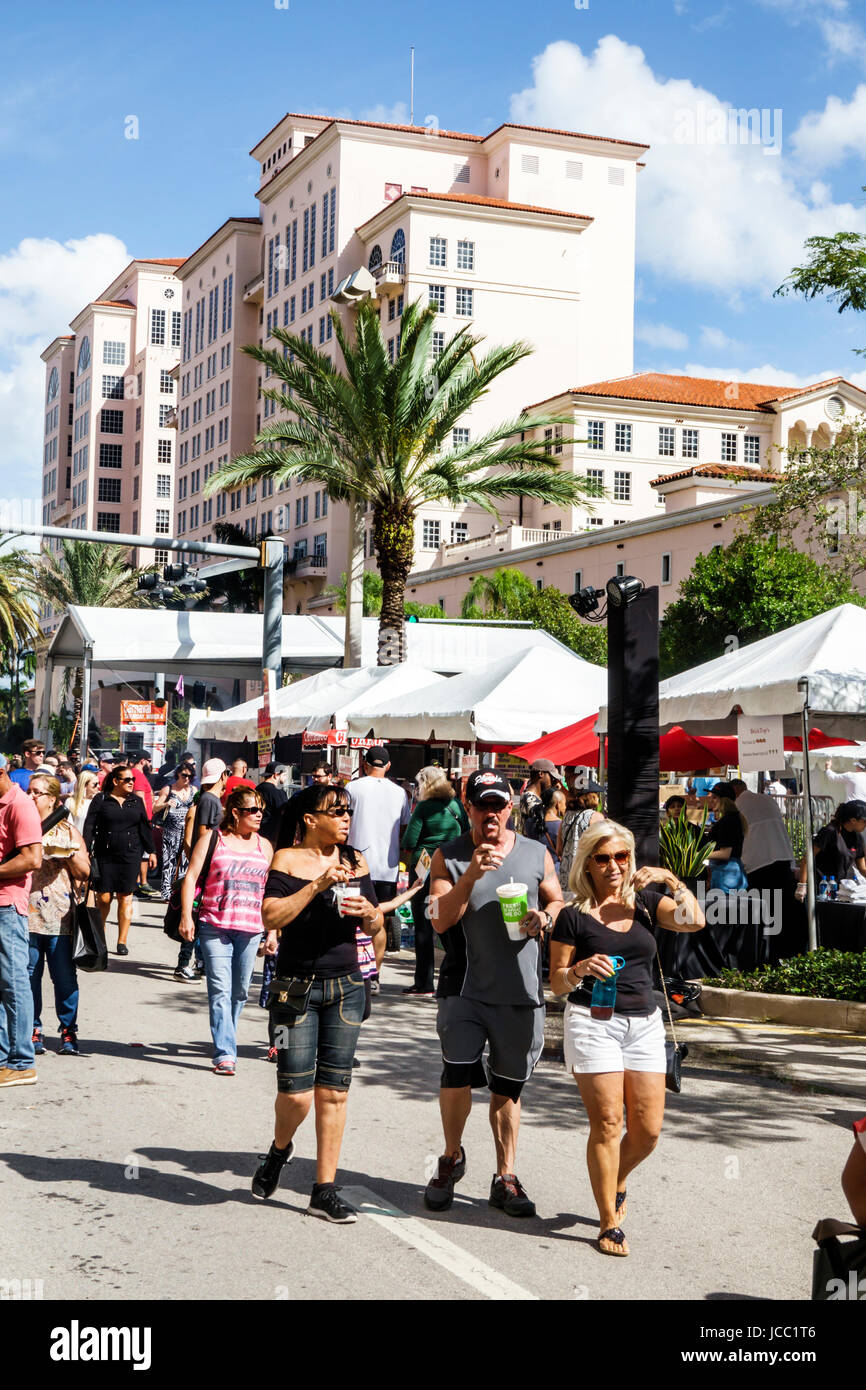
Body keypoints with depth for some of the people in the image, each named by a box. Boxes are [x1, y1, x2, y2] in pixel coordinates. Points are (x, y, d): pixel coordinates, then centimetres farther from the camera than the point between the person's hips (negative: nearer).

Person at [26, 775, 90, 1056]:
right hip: (26, 914, 0)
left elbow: (85, 873, 6)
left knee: (65, 978, 1)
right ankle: (32, 1031, 14)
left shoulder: (68, 832, 9)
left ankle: (68, 1032, 11)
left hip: (59, 917, 0)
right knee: (28, 975, 3)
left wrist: (71, 854, -11)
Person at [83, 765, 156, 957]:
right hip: (105, 855, -2)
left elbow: (145, 827, 16)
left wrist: (151, 851, 12)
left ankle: (122, 941, 6)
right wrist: (86, 851, -8)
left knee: (125, 898, 0)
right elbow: (90, 826, 0)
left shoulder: (137, 801, 13)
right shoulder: (100, 800, 3)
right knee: (104, 898, -4)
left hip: (130, 855, 2)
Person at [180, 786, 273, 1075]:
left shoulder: (264, 845, 13)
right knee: (220, 991, -9)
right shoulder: (212, 839, 3)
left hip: (250, 929, 4)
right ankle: (225, 1053, -10)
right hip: (215, 926, -3)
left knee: (239, 991, 8)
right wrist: (186, 917, -7)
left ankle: (225, 1039, 26)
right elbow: (191, 877, 1)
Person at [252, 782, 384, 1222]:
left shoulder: (356, 861, 8)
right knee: (296, 1093, -6)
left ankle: (325, 1191, 13)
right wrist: (319, 884, -23)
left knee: (334, 1091, 4)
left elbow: (375, 928, 12)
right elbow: (271, 917, -17)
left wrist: (368, 913, -10)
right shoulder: (287, 860, -5)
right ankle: (279, 1150, 27)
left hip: (346, 986, 4)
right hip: (296, 986, -4)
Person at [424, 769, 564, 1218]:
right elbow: (440, 920, -9)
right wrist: (471, 876, -22)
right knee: (458, 1072, -14)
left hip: (521, 990, 2)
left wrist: (544, 918, -5)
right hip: (464, 987, -2)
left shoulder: (536, 855, 6)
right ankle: (452, 1157, 13)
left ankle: (505, 1178, 23)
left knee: (508, 1087, 9)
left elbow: (558, 903, 17)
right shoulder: (449, 857, 1)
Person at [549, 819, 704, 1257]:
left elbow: (694, 922, -7)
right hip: (593, 1021, -4)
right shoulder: (574, 916, -2)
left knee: (648, 1131, 4)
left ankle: (616, 1182, 35)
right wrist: (581, 970, -20)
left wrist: (670, 879, -12)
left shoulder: (646, 902, 9)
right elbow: (557, 983, 0)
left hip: (644, 1023, 4)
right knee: (607, 1123, -6)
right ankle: (609, 1222, 8)